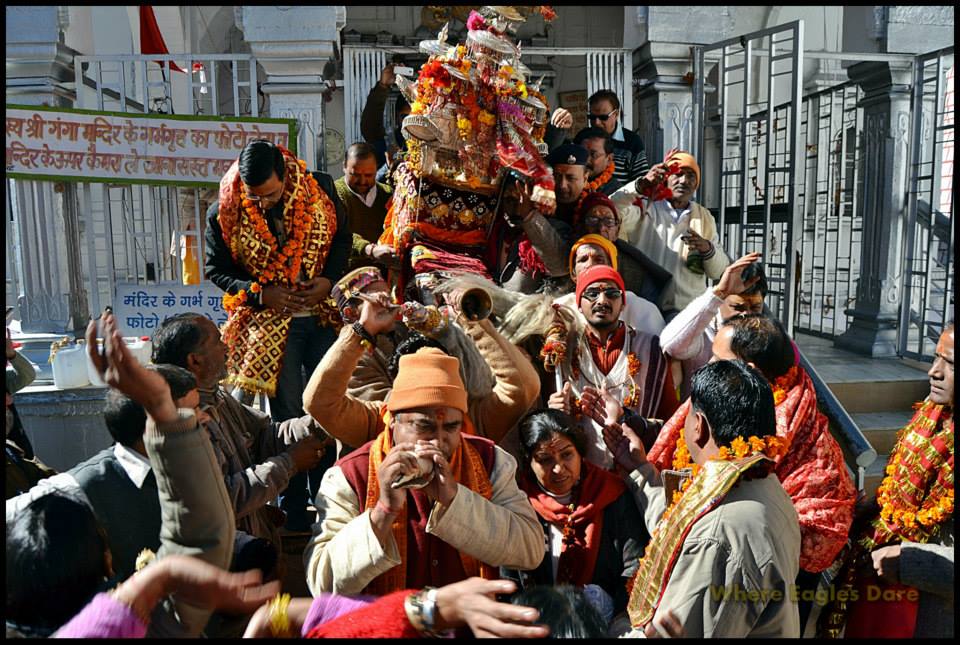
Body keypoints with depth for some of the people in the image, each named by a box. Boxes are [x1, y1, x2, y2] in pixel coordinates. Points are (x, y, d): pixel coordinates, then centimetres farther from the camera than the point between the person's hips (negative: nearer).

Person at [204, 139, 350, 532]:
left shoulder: (320, 190, -7)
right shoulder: (224, 213, -10)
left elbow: (342, 237, 7)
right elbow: (216, 269, 1)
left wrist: (329, 279, -10)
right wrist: (261, 293, -15)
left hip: (323, 316, 2)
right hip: (271, 324, -1)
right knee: (288, 416, 6)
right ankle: (294, 508, 21)